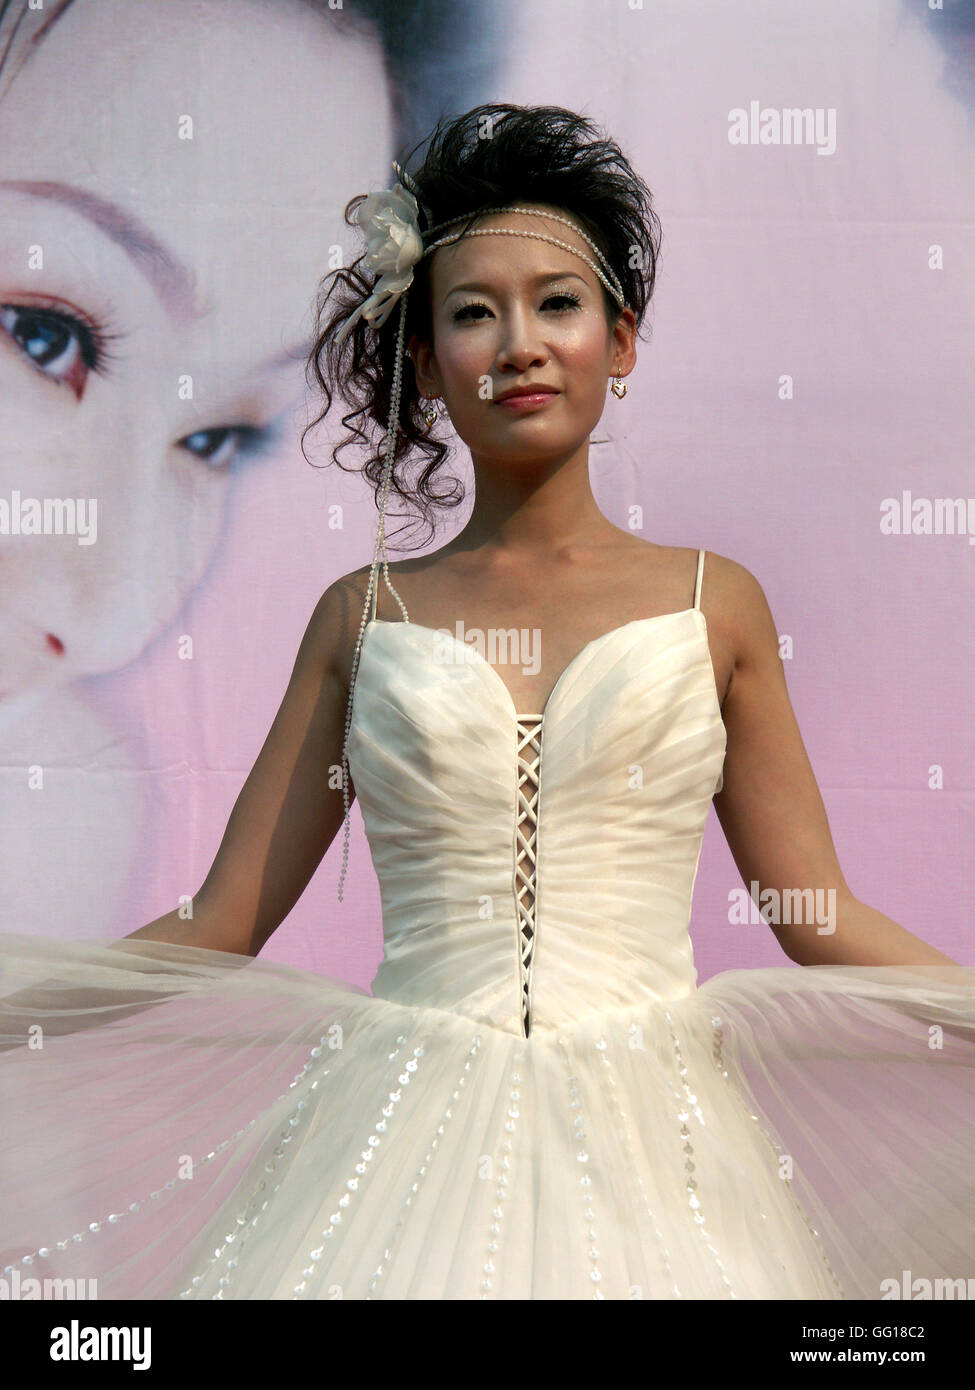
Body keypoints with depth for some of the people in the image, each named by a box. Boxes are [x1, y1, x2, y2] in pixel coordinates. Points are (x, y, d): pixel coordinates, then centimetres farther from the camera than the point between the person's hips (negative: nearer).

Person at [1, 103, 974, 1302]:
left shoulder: (714, 604, 6)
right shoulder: (363, 615, 6)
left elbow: (822, 922, 8)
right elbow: (221, 924, 6)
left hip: (646, 1153, 0)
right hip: (413, 1143, 0)